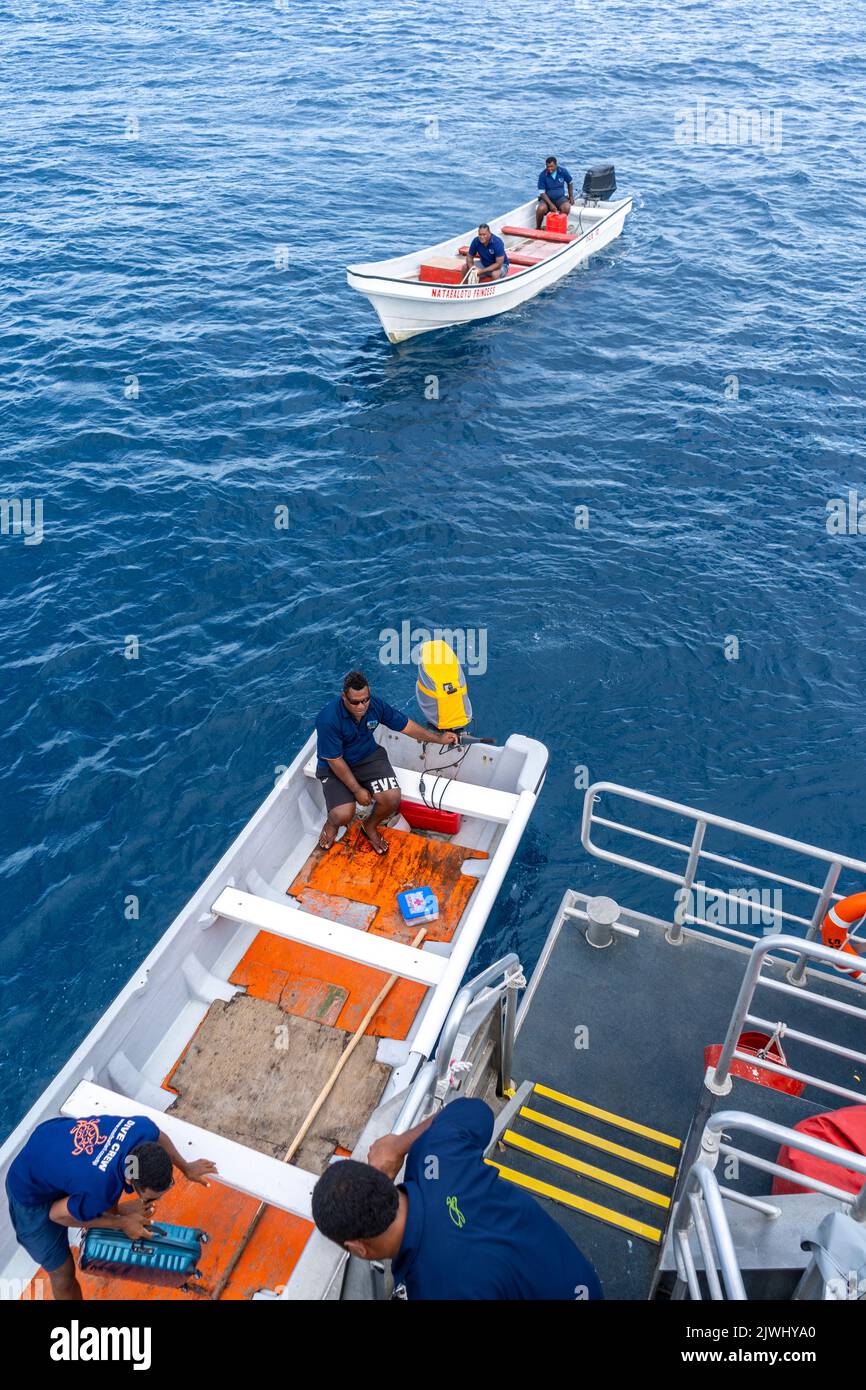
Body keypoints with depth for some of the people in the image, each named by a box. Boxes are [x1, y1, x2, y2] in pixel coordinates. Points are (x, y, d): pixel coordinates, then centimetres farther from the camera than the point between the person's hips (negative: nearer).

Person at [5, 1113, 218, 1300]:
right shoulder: (99, 1192, -41)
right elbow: (56, 1214, -20)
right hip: (31, 1193, -6)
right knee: (63, 1275, 5)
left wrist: (186, 1168, 9)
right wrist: (122, 1223, -14)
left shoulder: (141, 1126, -27)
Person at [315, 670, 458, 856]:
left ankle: (371, 826, 13)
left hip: (368, 757, 4)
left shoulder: (375, 705, -15)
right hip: (334, 767, -4)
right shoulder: (328, 719, -29)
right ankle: (332, 824, 16)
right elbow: (335, 761, -21)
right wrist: (357, 790, -17)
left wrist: (439, 738, -1)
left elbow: (405, 725, -1)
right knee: (344, 814, -25)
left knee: (392, 798, -21)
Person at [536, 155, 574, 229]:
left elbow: (570, 183, 12)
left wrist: (571, 196, 8)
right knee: (541, 209, -34)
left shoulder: (563, 171, -6)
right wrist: (550, 204, -25)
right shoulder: (542, 175, -13)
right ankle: (538, 228, -9)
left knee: (566, 207, -30)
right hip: (547, 198, -2)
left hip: (560, 197, 2)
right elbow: (542, 192, -14)